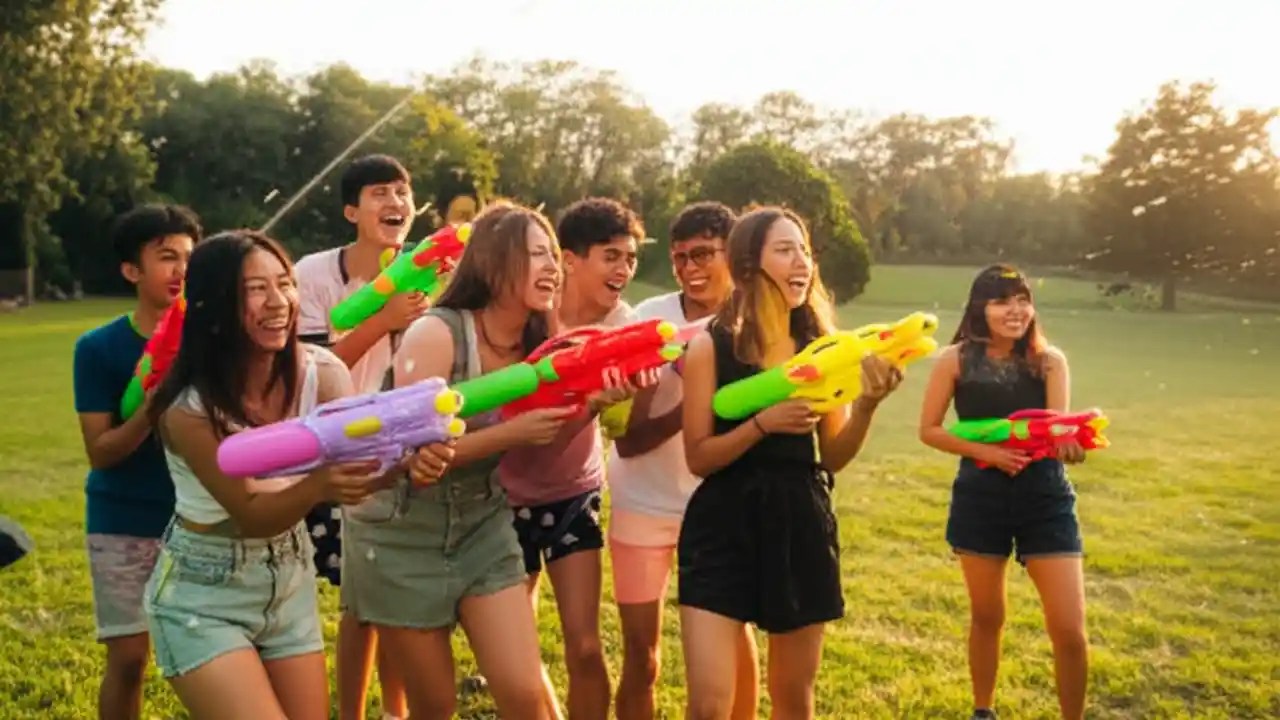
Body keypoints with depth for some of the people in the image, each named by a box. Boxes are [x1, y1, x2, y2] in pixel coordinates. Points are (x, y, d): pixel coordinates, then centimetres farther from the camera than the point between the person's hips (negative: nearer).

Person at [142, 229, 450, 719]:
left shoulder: (320, 372, -12)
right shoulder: (189, 404, -24)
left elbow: (358, 462, -25)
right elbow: (250, 513, -25)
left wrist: (407, 458, -49)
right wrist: (319, 485, -45)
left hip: (291, 578, 5)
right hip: (203, 592, -5)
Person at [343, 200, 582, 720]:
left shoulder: (534, 347, -4)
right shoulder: (435, 335, -21)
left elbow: (529, 452, 1)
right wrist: (513, 432, -28)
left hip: (483, 529, 5)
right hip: (401, 538, -4)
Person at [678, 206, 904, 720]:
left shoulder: (822, 347, 4)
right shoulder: (711, 346, -6)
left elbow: (834, 458, 6)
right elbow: (698, 458, -8)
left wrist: (866, 405, -12)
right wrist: (764, 422, -22)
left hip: (802, 527, 3)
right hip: (724, 528, -3)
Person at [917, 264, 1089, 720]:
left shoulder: (1049, 360, -1)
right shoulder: (955, 360, -5)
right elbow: (928, 430, -2)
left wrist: (1068, 441, -37)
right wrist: (985, 451, -16)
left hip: (1046, 499, 1)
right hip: (980, 499, 0)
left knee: (1070, 630, -4)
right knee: (987, 617, 15)